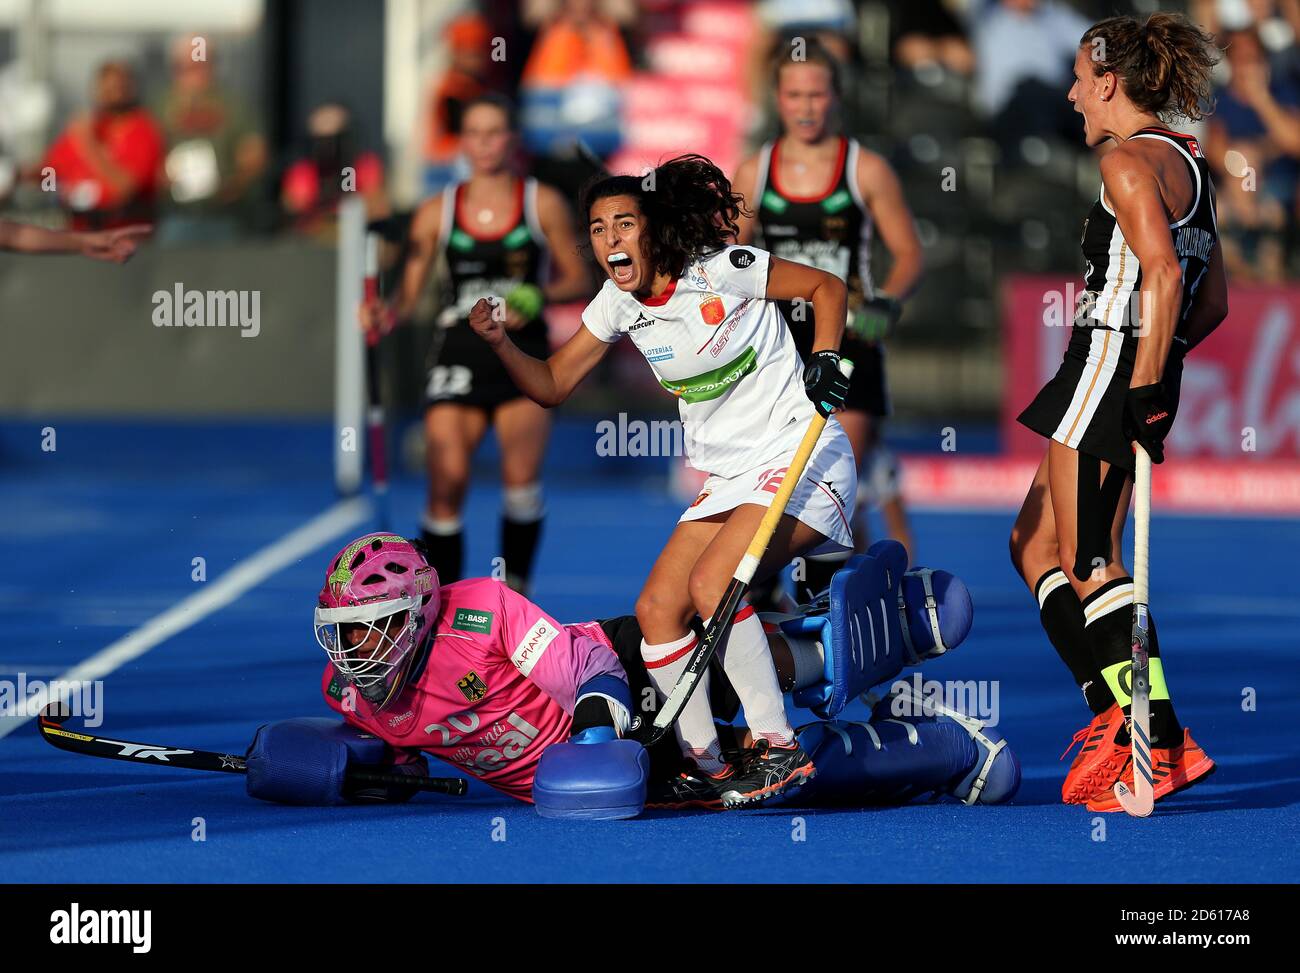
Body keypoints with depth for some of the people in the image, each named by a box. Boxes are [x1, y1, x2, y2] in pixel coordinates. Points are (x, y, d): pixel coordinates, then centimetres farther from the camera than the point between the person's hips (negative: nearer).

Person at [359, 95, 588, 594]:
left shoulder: (543, 205, 3)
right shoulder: (436, 213, 6)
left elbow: (577, 280, 7)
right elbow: (409, 294, 6)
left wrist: (537, 297, -13)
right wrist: (386, 313, -15)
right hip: (459, 356, 1)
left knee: (522, 479, -17)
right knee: (447, 483, -9)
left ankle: (515, 588, 2)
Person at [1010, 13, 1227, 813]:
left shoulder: (1130, 160, -12)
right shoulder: (1190, 164, 17)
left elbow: (1163, 273, -23)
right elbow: (1213, 302, 19)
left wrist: (1142, 386, -24)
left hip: (1109, 370, -10)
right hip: (1146, 378, 10)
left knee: (1087, 564, -7)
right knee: (1035, 544, 14)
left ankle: (1165, 745, -11)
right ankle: (1117, 717, 7)